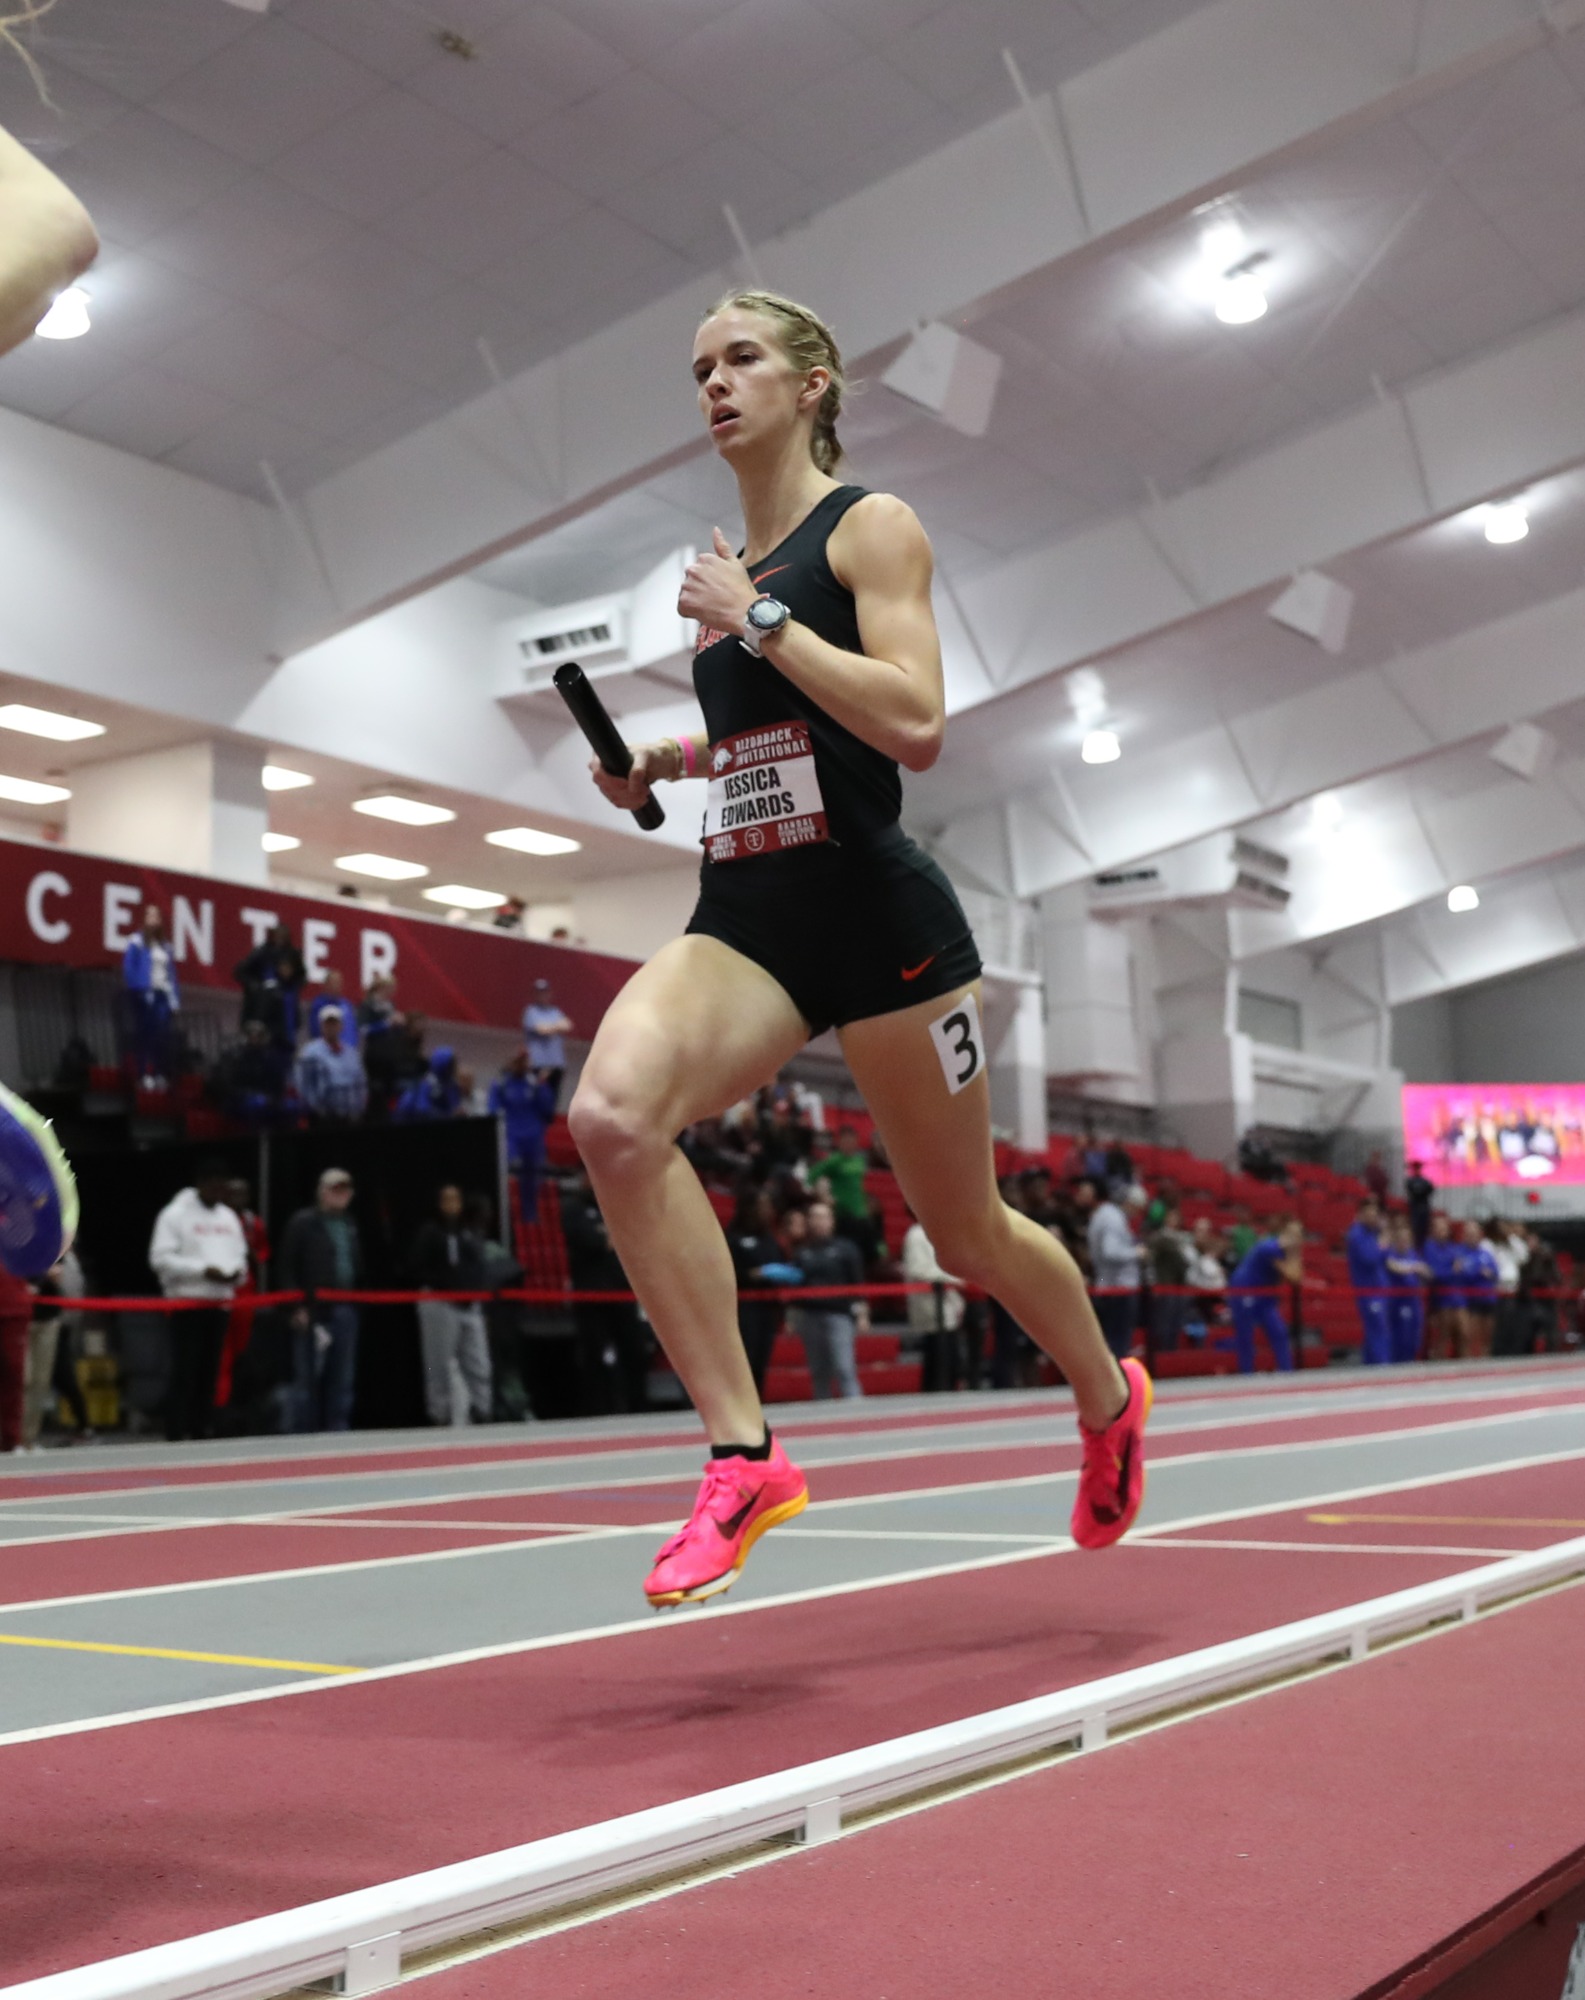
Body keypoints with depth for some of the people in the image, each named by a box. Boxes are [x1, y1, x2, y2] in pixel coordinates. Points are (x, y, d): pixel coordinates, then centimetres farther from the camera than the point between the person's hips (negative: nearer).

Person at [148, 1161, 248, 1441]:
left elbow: (239, 1253, 21)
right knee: (184, 1374, -7)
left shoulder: (229, 1217, 16)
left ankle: (202, 1431, 16)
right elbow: (161, 1258, -12)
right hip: (187, 1304, -6)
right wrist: (203, 1269, -18)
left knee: (209, 1373, 9)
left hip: (219, 1304, 6)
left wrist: (238, 1271, -3)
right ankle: (176, 1435, -3)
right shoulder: (175, 1214, -5)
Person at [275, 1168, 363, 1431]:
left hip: (346, 1311, 6)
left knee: (343, 1379, 9)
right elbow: (286, 1268, -6)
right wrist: (297, 1307, -12)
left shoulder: (351, 1226, 16)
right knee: (307, 1378, -3)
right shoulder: (303, 1223, -3)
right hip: (313, 1312, -6)